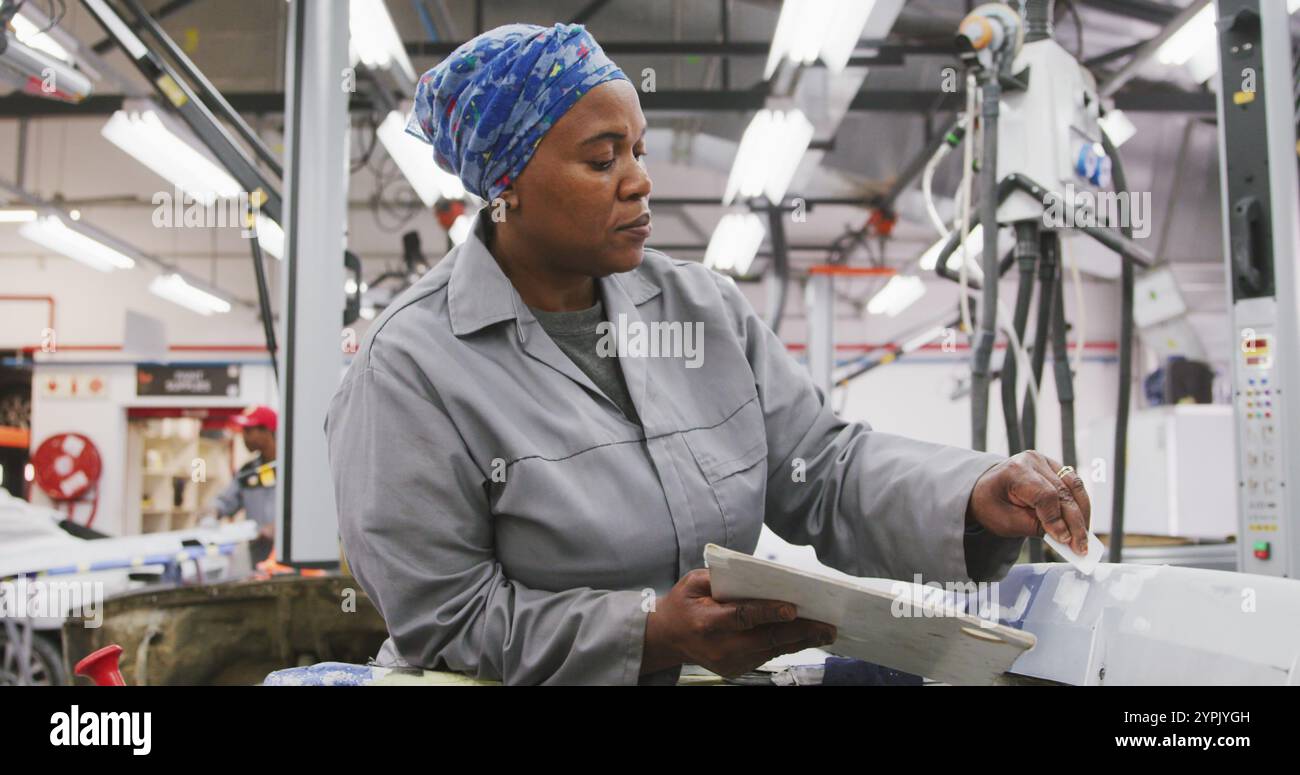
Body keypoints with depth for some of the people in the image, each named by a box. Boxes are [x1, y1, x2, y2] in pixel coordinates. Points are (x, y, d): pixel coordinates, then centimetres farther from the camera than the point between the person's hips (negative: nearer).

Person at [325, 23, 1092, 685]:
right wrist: (655, 634, -23)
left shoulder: (705, 307, 6)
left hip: (714, 672, 4)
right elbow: (446, 622, -13)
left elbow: (823, 468, 3)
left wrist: (978, 498, -13)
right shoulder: (413, 367, -11)